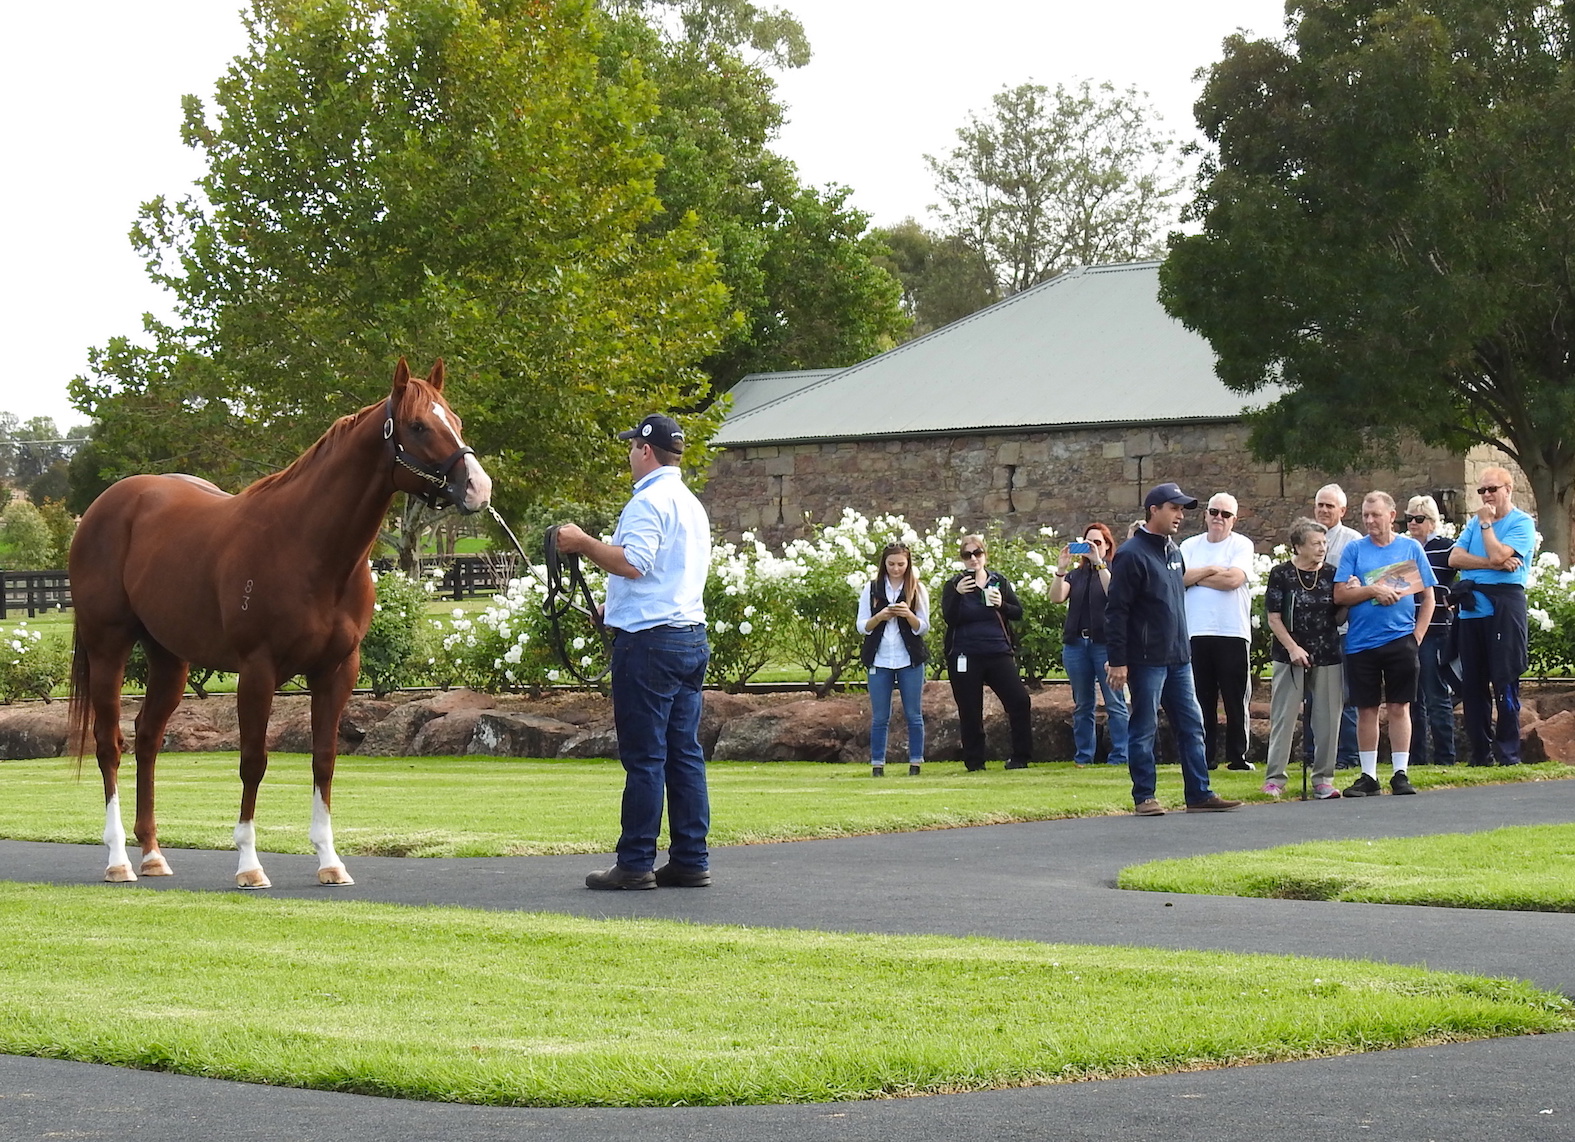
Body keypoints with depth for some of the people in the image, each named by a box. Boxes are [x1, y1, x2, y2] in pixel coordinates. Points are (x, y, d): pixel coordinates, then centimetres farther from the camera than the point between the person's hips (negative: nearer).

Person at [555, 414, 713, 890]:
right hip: (691, 636, 9)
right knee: (685, 754, 9)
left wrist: (583, 543, -12)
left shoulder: (649, 501, -11)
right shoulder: (691, 504, 19)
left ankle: (635, 863, -5)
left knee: (644, 757, -7)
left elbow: (633, 562, -23)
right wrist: (618, 605, 31)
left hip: (649, 641, -9)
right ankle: (691, 860, 9)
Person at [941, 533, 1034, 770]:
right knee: (970, 711, 1)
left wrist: (1002, 605, -12)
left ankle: (1020, 757, -2)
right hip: (966, 657, -2)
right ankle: (974, 762, 11)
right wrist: (958, 594, -22)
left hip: (998, 653, 2)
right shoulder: (953, 585, 4)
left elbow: (1018, 612, 8)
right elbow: (949, 618, -8)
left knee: (1019, 700, -10)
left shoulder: (999, 582, 10)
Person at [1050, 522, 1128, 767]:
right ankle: (1083, 756, 10)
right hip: (1076, 643, 5)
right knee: (1082, 706, 7)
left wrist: (1099, 563, -19)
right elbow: (1056, 597, 2)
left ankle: (1119, 756, -7)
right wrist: (1060, 569, -11)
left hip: (1105, 643, -4)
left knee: (1115, 704, -7)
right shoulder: (1075, 574, 16)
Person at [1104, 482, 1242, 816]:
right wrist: (1117, 661, -17)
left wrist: (1183, 645, 19)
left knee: (1192, 725, 7)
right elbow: (1116, 611, -13)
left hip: (1178, 658, 8)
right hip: (1147, 659, -8)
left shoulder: (1174, 552, 15)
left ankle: (1200, 794, 11)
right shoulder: (1132, 555, -10)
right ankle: (1144, 798, 5)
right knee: (1143, 729, -1)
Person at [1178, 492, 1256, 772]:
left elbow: (1234, 579, -13)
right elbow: (1178, 578, -3)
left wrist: (1195, 577, -4)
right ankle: (1203, 757, 8)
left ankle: (1237, 756, 5)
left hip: (1233, 633, -2)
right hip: (1196, 633, 2)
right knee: (1202, 700, 3)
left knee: (1236, 700, 0)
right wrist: (1212, 570, -8)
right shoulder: (1190, 546, 12)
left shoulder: (1242, 545, 3)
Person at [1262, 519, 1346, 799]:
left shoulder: (1331, 574, 8)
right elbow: (1273, 618, -3)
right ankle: (1274, 778, 3)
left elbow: (1338, 619, 11)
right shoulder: (1281, 575, -2)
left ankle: (1323, 778, 10)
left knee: (1328, 720, 2)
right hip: (1290, 657, -3)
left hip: (1327, 657, 3)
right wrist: (1292, 647, -12)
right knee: (1283, 718, -1)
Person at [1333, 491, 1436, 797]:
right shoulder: (1354, 549, 6)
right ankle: (1368, 777, 9)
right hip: (1361, 642, 1)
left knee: (1399, 707, 0)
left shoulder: (1411, 548, 6)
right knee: (1366, 710, 4)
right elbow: (1340, 595, 0)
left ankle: (1401, 774, 5)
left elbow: (1428, 596, 7)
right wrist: (1374, 590, -13)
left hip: (1400, 639, -1)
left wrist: (1417, 635, -2)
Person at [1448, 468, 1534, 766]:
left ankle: (1508, 754, -4)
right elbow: (1455, 558, 4)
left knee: (1504, 682, -7)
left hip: (1503, 605, -6)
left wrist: (1486, 524, -3)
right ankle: (1480, 754, 10)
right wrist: (1494, 564, -9)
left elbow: (1497, 555, -15)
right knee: (1472, 685, 5)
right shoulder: (1475, 523, 19)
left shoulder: (1521, 523, 0)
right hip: (1471, 609, 6)